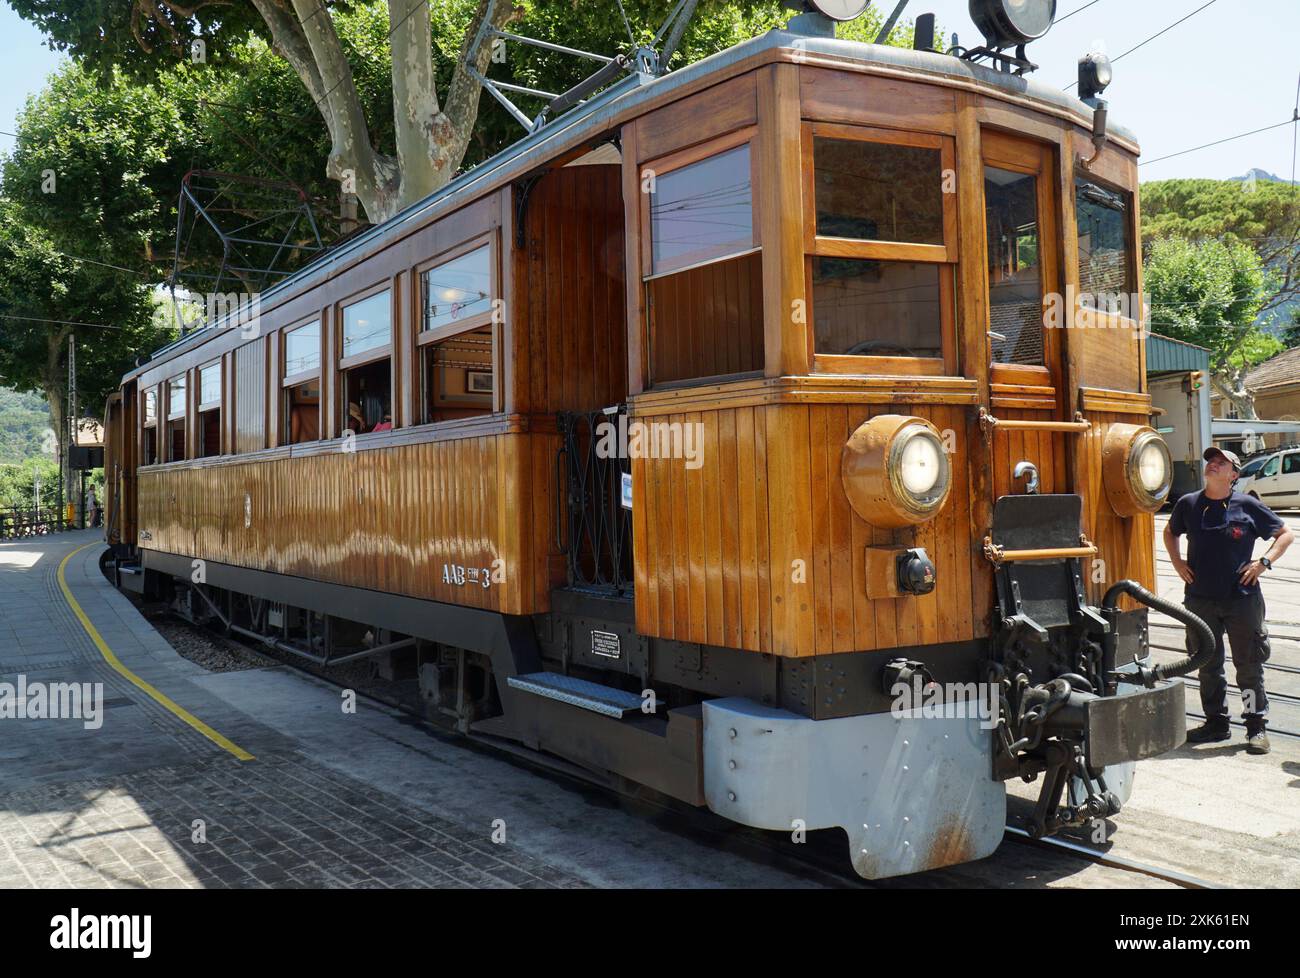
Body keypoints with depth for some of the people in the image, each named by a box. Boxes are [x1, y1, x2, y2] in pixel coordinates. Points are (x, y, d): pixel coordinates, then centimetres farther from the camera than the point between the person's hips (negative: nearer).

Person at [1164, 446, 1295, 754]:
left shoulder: (1248, 506, -4)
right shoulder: (1188, 504, 3)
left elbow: (1285, 534, 6)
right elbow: (1170, 533, 22)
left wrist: (1263, 561, -6)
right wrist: (1178, 563, 9)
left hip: (1242, 598, -3)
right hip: (1200, 599, 3)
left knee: (1249, 665, 3)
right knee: (1207, 665, 11)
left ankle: (1257, 727, 13)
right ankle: (1216, 722, 24)